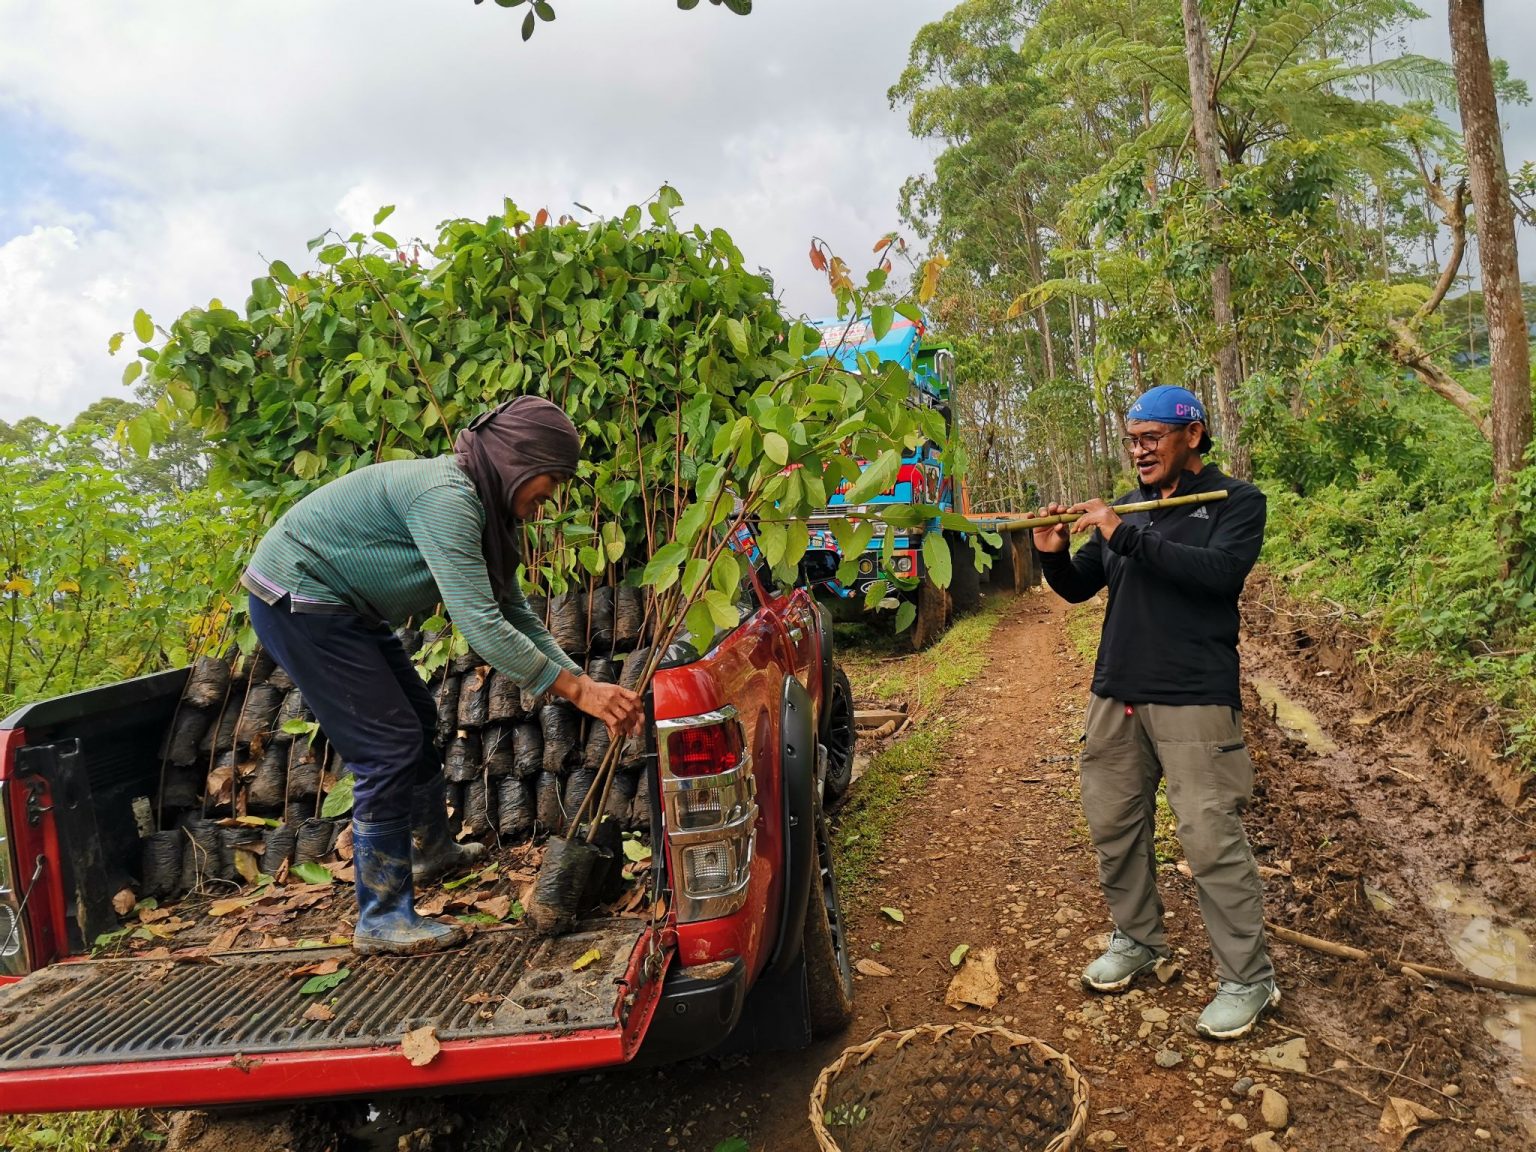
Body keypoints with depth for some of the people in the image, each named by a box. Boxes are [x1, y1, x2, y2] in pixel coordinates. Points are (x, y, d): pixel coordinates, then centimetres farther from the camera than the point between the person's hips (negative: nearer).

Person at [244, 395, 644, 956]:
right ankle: (382, 918, 5)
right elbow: (481, 625, -34)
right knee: (390, 748, -9)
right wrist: (576, 690, -28)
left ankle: (433, 851, 41)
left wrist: (583, 679, -4)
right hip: (297, 599, -10)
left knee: (417, 718, 19)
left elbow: (515, 614, 6)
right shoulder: (445, 497, -28)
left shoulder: (483, 506, 3)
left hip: (341, 604, 10)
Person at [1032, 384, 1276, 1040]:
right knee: (1113, 825, 12)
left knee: (1211, 840, -6)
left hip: (1193, 697, -6)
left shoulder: (1236, 501, -1)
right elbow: (1078, 589, 14)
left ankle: (1248, 980, 9)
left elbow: (1220, 571, -21)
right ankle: (1136, 940, 31)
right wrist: (1053, 554, -7)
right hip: (1116, 693, 6)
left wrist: (1126, 535, -21)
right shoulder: (1126, 508, 14)